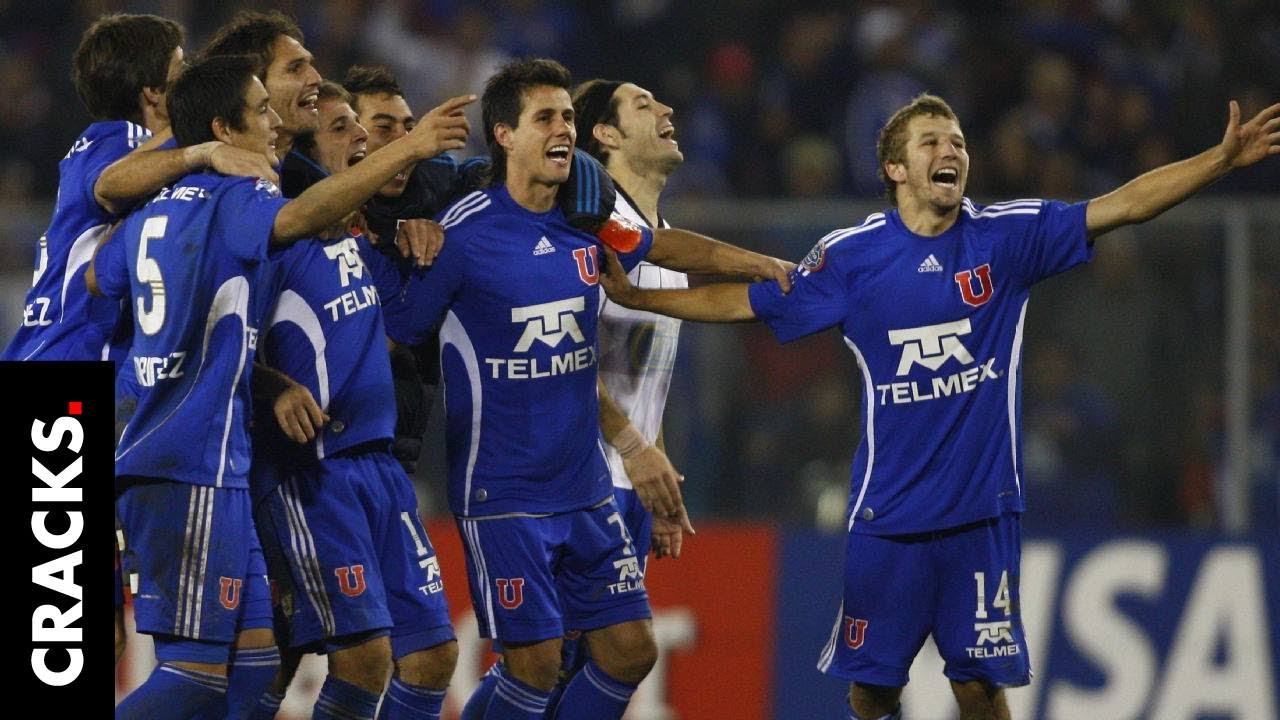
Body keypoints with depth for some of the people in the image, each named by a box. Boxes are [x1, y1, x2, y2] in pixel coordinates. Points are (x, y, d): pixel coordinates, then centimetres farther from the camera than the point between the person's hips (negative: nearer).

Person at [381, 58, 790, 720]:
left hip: (584, 487, 7)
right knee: (536, 661, -11)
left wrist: (767, 266, 19)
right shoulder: (461, 235, -13)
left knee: (631, 651, 5)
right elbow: (389, 337, -8)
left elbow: (668, 247, 24)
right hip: (502, 494, -7)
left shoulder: (586, 224, 5)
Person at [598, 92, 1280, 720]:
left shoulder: (1008, 235, 0)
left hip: (982, 511, 0)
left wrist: (1222, 158, -14)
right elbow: (746, 301, 8)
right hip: (887, 515, 0)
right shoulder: (851, 256, 0)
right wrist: (633, 295, 4)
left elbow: (1123, 204, -4)